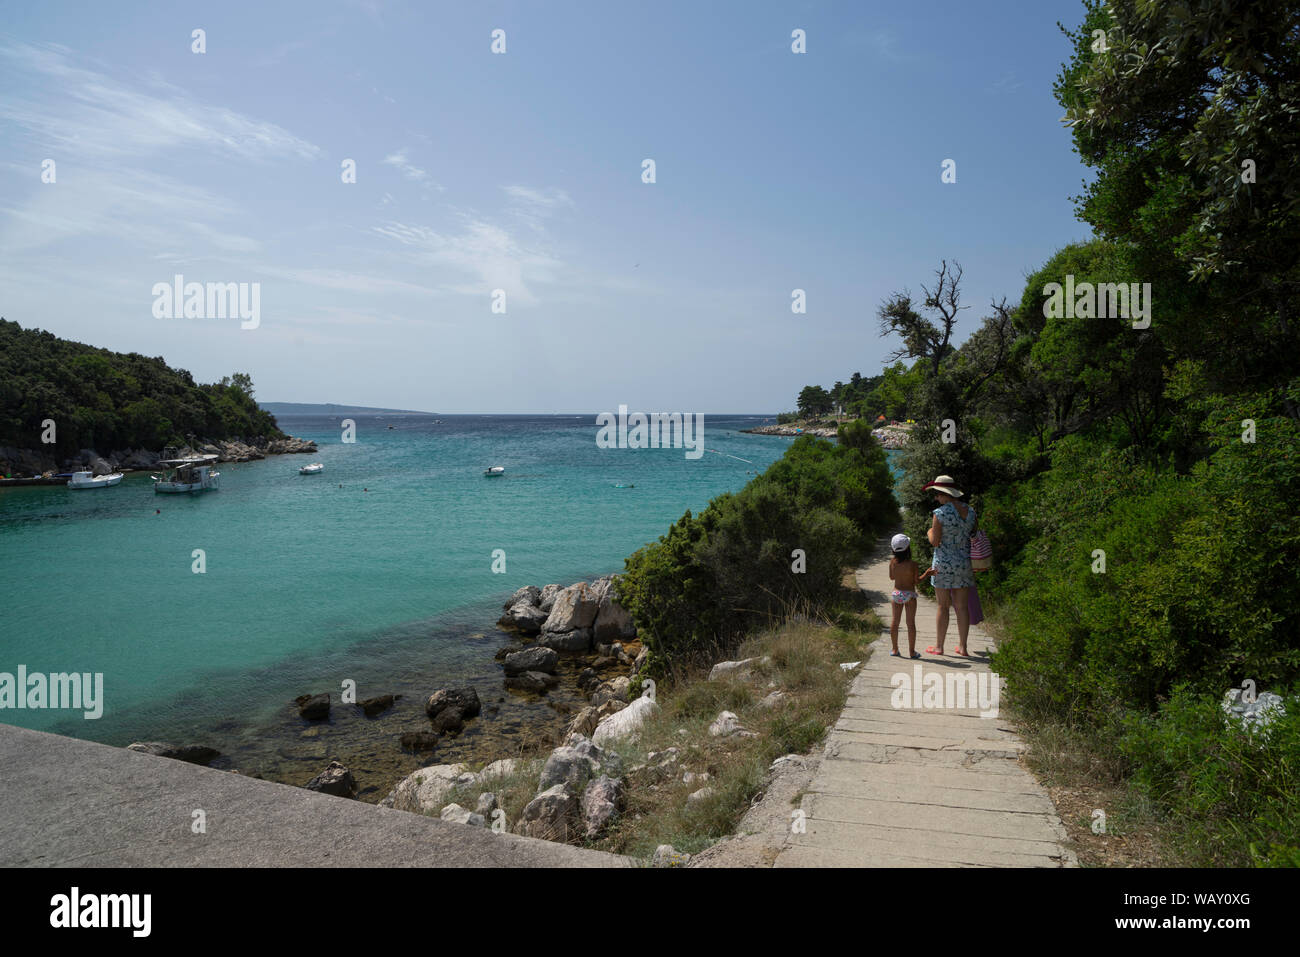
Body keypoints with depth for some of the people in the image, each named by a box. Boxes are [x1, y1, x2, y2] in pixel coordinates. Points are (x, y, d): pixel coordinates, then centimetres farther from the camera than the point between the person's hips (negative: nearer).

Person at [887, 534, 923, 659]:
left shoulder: (893, 561, -5)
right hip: (909, 594, -3)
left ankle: (895, 650, 15)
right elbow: (917, 581, -6)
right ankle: (912, 651, 7)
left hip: (896, 593, 3)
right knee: (911, 623, 3)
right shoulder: (912, 564, -15)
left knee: (895, 621, 10)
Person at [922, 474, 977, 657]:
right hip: (965, 563, 5)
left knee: (943, 606, 3)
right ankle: (962, 647, 15)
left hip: (944, 563, -5)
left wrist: (929, 533, 7)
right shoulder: (970, 511, 4)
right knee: (962, 606, 10)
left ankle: (938, 646, 12)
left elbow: (935, 542, -14)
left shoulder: (940, 513, -15)